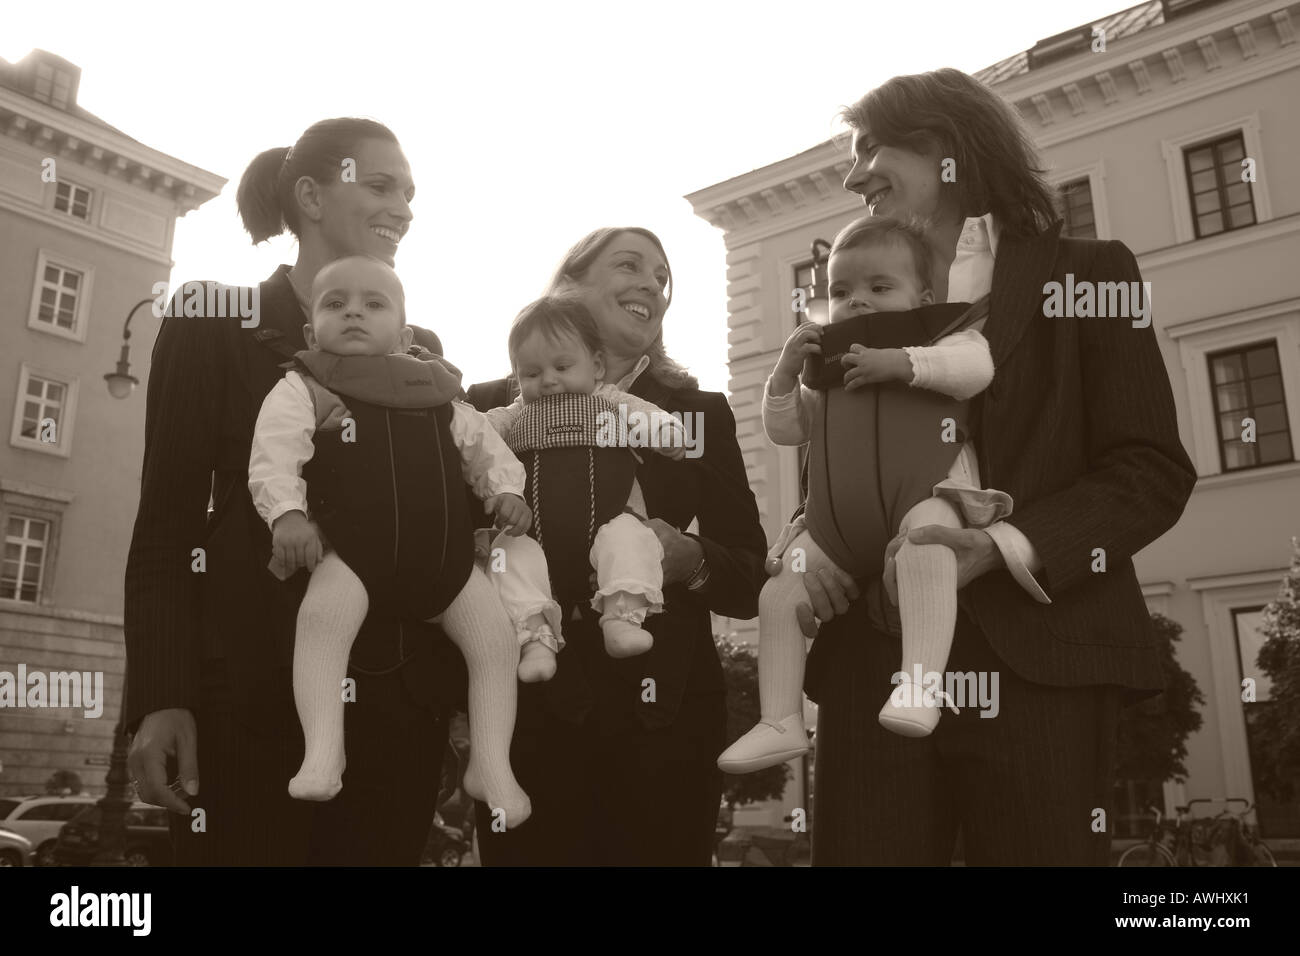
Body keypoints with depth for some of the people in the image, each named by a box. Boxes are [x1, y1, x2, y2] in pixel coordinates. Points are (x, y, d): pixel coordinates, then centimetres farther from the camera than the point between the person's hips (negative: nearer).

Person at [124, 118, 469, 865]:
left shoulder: (420, 349, 15)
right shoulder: (215, 324, 4)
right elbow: (167, 518, -1)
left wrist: (470, 678, 7)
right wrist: (161, 696, -12)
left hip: (399, 694, 4)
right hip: (252, 690, -3)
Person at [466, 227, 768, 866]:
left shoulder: (698, 412, 10)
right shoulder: (493, 407, 6)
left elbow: (753, 579, 8)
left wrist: (692, 560, -13)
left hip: (662, 716, 1)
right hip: (528, 712, -1)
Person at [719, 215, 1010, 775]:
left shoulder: (939, 343, 10)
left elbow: (977, 363, -12)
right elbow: (784, 429, 22)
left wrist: (900, 362, -19)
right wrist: (785, 373, 6)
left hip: (925, 496, -5)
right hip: (841, 525, 6)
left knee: (925, 538, -39)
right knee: (778, 592, -4)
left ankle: (920, 684, -43)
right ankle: (781, 723, 1)